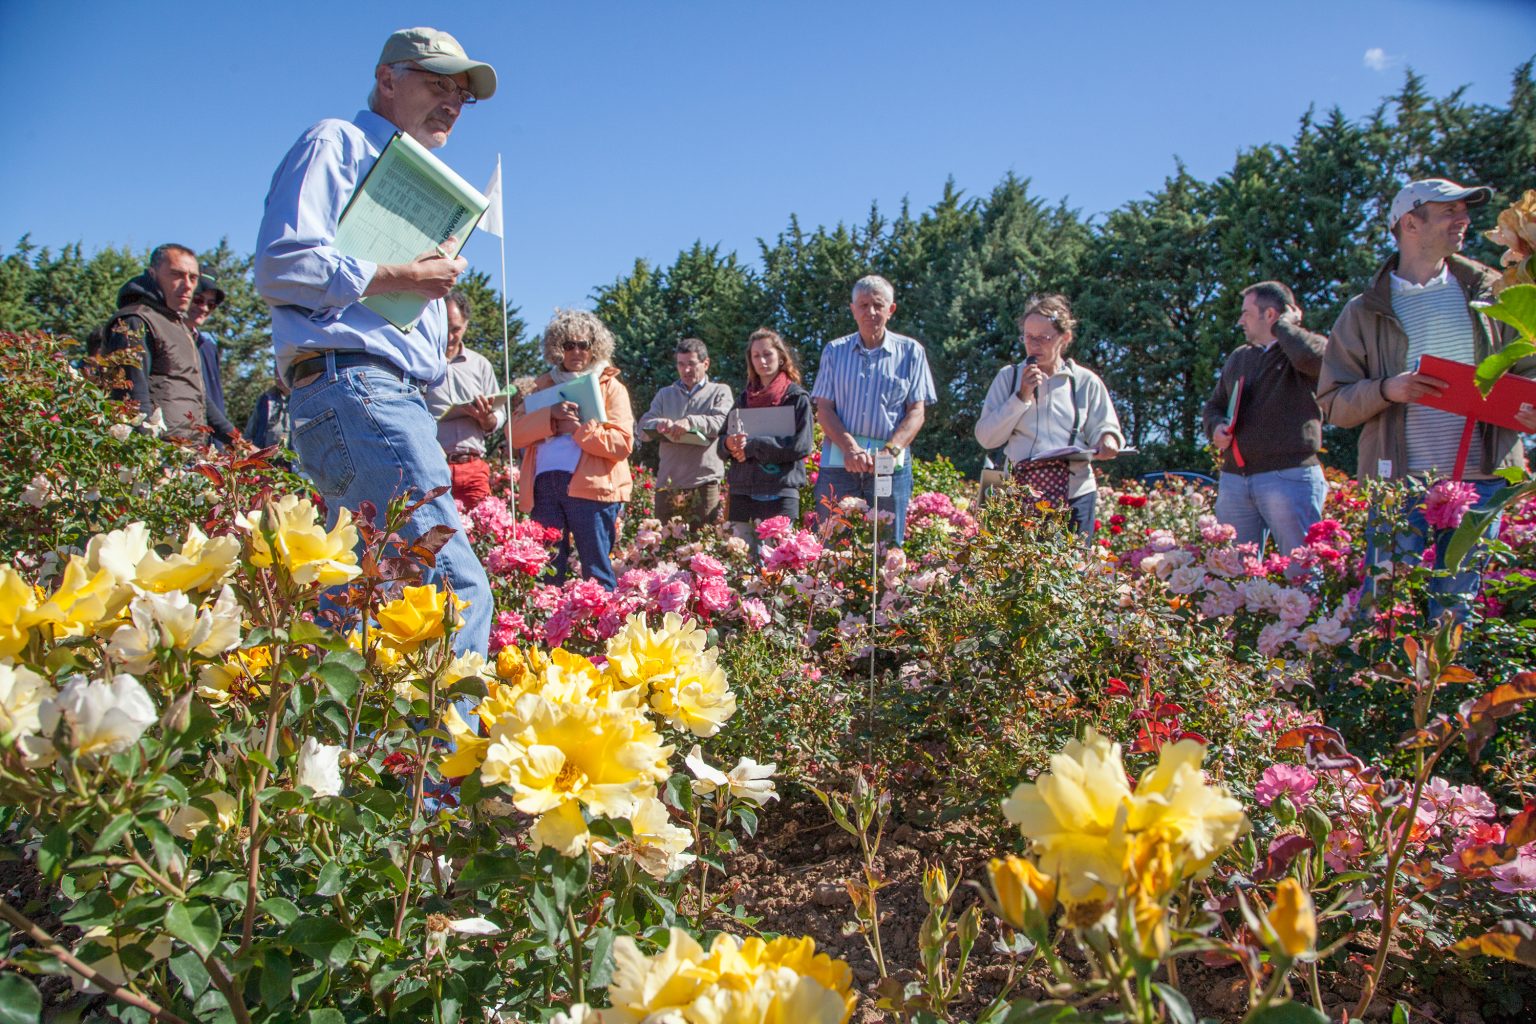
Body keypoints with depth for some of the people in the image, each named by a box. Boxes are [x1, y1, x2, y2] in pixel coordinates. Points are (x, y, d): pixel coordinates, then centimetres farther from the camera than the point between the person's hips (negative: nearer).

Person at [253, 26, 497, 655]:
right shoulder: (336, 144, 4)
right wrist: (399, 278, -9)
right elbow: (281, 265, -11)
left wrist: (437, 284, 15)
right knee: (457, 587, -22)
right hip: (354, 386, -10)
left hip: (398, 400, 10)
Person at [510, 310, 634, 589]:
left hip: (591, 486, -3)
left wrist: (579, 429, -11)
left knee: (596, 571, -3)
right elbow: (515, 434, 7)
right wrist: (549, 416, -8)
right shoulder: (544, 385, 21)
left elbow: (622, 443, -4)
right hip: (545, 485, 4)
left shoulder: (610, 387, 10)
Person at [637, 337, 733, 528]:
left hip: (704, 482, -3)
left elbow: (721, 423, -8)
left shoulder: (720, 392, 11)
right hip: (668, 482, 3)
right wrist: (659, 424, -16)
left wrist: (691, 422, -26)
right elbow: (643, 427, 8)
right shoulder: (664, 394, 21)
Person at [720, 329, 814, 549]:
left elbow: (801, 445, -10)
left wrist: (752, 445, -11)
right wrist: (729, 444, -8)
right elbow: (723, 443, 17)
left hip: (780, 493, -4)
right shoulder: (743, 399, 16)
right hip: (742, 492, 4)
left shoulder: (797, 397, 2)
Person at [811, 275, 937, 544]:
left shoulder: (910, 352, 9)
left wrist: (891, 450, -15)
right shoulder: (834, 351, 12)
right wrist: (850, 447, -13)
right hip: (838, 463, 1)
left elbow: (916, 412, 3)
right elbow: (824, 409, 5)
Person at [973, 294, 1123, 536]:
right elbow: (986, 438, 2)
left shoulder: (1086, 381, 9)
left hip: (1075, 493, 0)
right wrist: (1022, 396, -7)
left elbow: (1103, 428, 11)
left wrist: (1107, 440, -13)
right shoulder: (1009, 377, 9)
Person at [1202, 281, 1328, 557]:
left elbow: (1311, 356, -24)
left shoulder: (1310, 347, 1)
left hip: (1288, 477, -6)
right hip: (1233, 480, 6)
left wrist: (1283, 325, -6)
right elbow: (1214, 405, 29)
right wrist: (1216, 427, 5)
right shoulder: (1238, 358, 21)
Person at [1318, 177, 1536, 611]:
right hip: (1400, 483, -2)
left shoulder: (1492, 292, 13)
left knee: (1457, 614, 6)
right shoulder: (1365, 312, 7)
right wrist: (1386, 390, -16)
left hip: (1482, 481, 2)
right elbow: (1333, 402, 4)